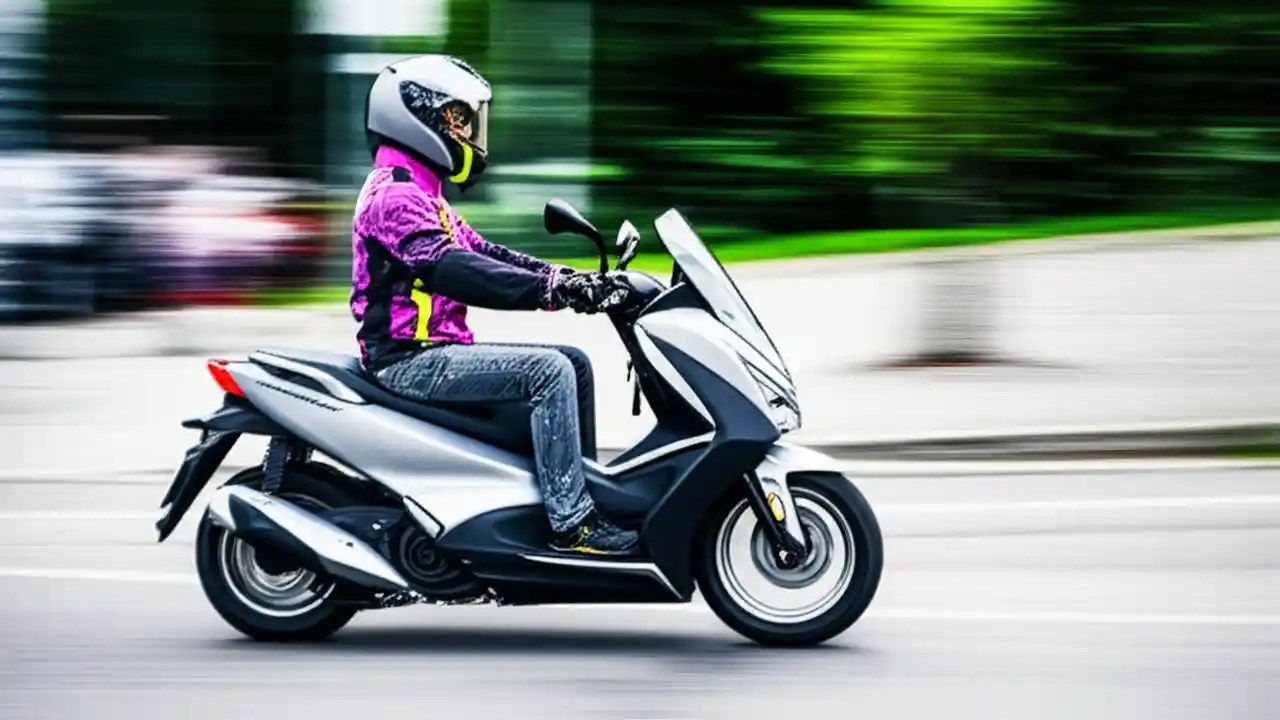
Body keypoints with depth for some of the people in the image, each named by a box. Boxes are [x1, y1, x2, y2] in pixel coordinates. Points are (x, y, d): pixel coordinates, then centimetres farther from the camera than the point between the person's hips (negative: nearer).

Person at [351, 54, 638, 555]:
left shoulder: (420, 193, 20)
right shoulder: (394, 194, -15)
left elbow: (480, 253, 17)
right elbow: (449, 270, -28)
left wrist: (571, 279, 4)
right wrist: (551, 290, -33)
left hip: (435, 352, 10)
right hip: (410, 360, -10)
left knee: (573, 362, 8)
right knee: (549, 372, -22)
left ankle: (586, 486, 9)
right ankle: (571, 521, -24)